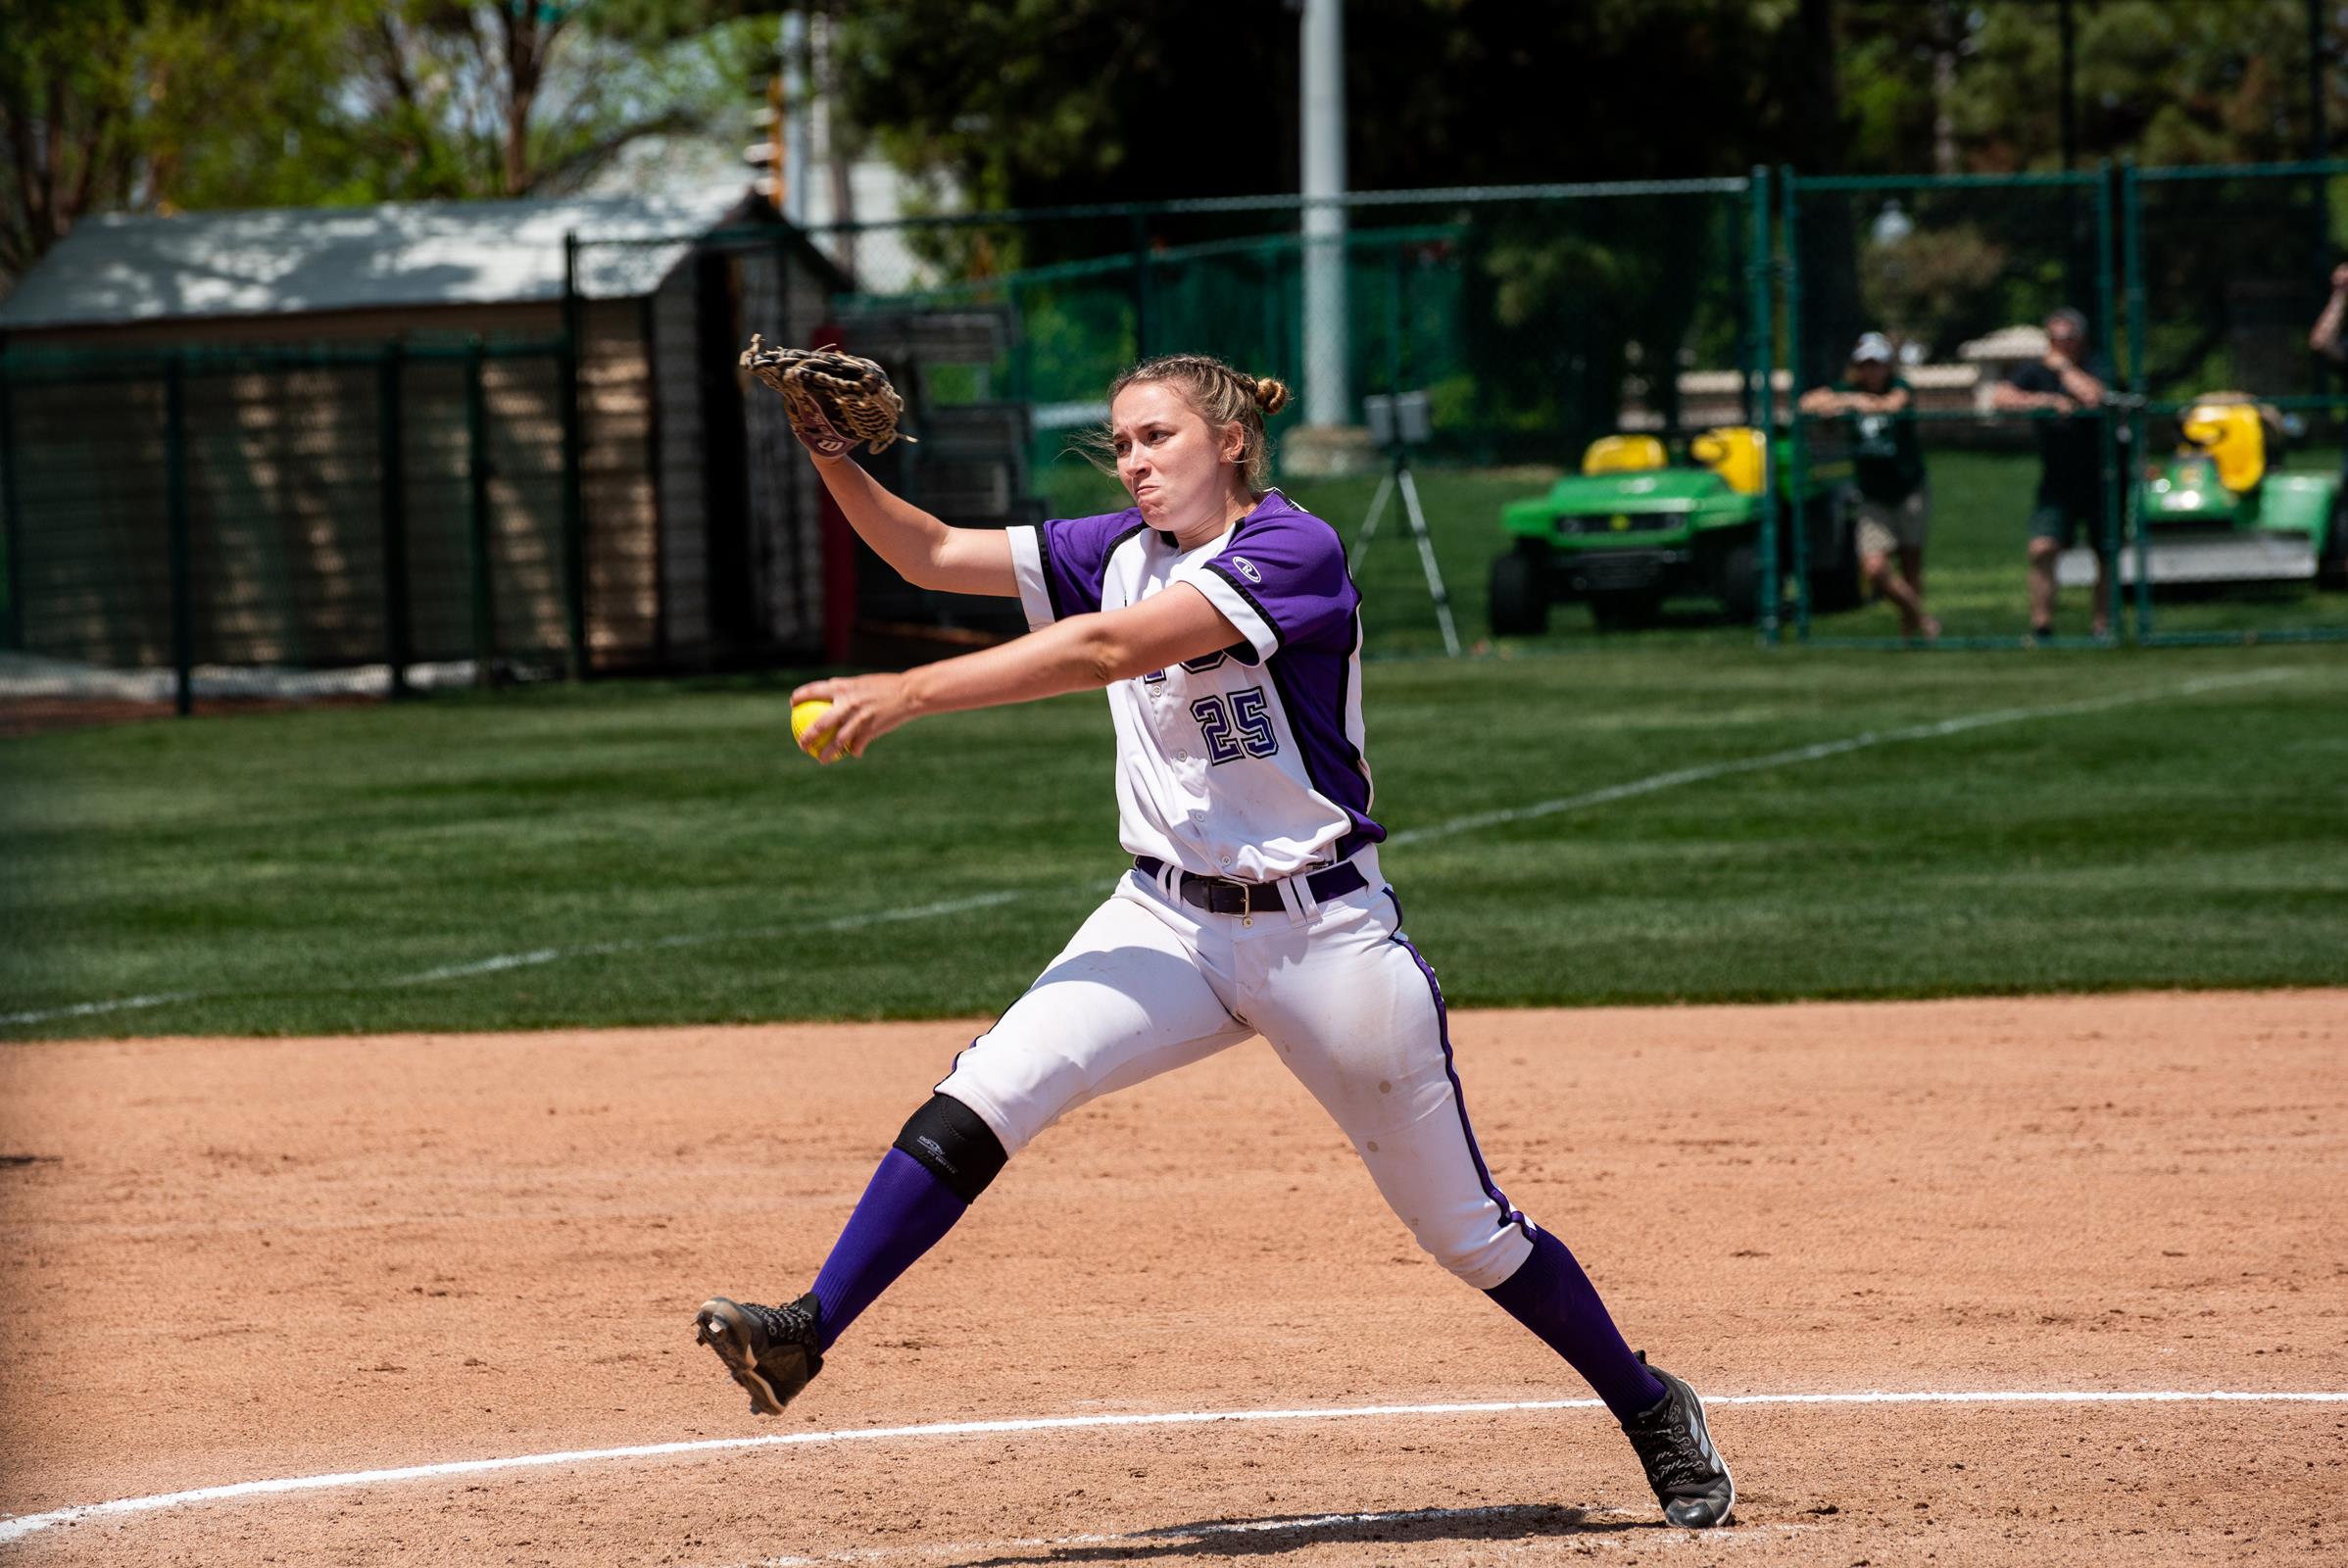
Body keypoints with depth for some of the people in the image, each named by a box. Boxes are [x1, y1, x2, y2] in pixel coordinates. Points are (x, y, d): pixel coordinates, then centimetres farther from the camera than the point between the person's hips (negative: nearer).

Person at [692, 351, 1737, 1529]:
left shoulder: (1296, 550, -16)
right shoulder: (1118, 551, 7)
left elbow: (1110, 650, -26)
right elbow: (930, 555, 6)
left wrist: (908, 693, -31)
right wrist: (833, 457, -12)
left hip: (1324, 934, -5)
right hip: (1167, 924, 5)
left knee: (1464, 1229, 3)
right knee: (984, 1097, -19)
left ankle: (1649, 1410, 23)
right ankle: (809, 1333, -22)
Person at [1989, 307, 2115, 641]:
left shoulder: (2097, 368, -6)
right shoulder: (2037, 372, 1)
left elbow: (2093, 396, -28)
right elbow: (1999, 398, -13)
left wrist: (2063, 367, -15)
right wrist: (2047, 401, -22)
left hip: (2100, 481, -1)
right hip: (2057, 484, 1)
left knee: (2106, 557, 5)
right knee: (2042, 549, -17)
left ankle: (2103, 625, 17)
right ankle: (2041, 625, -15)